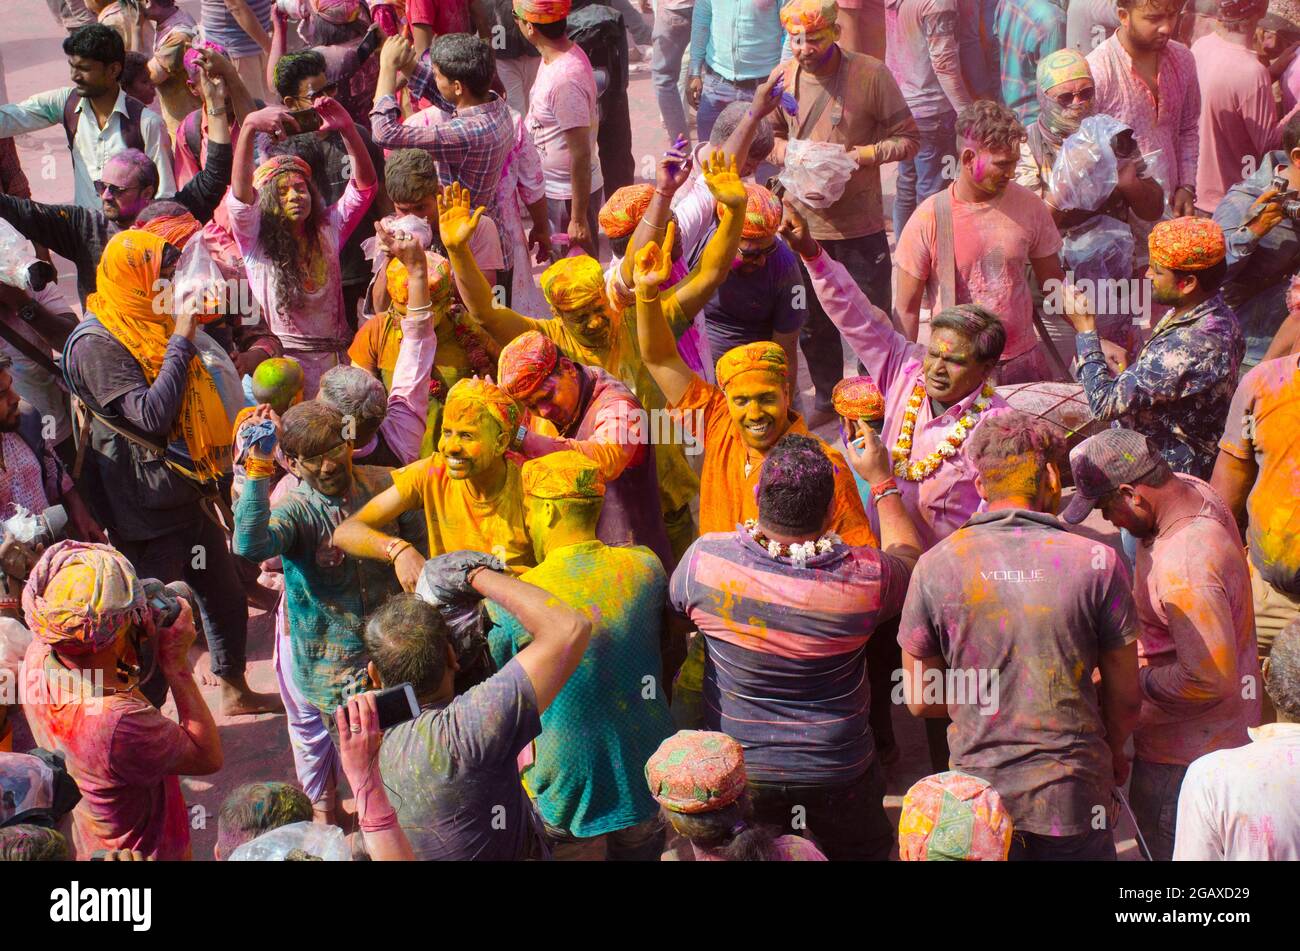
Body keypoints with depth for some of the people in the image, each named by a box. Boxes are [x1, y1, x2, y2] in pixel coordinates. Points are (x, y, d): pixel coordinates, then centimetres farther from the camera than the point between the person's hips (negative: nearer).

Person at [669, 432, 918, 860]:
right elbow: (908, 556, 1)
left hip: (735, 767, 1)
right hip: (837, 773, -1)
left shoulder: (705, 558, -23)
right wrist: (880, 480, 10)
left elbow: (676, 600, 1)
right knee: (863, 851, 25)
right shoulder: (864, 577, -24)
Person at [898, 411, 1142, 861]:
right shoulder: (1097, 562, -9)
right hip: (1074, 799, -1)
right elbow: (1125, 697, -2)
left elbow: (919, 699, 1)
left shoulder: (936, 566, -6)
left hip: (979, 798, 1)